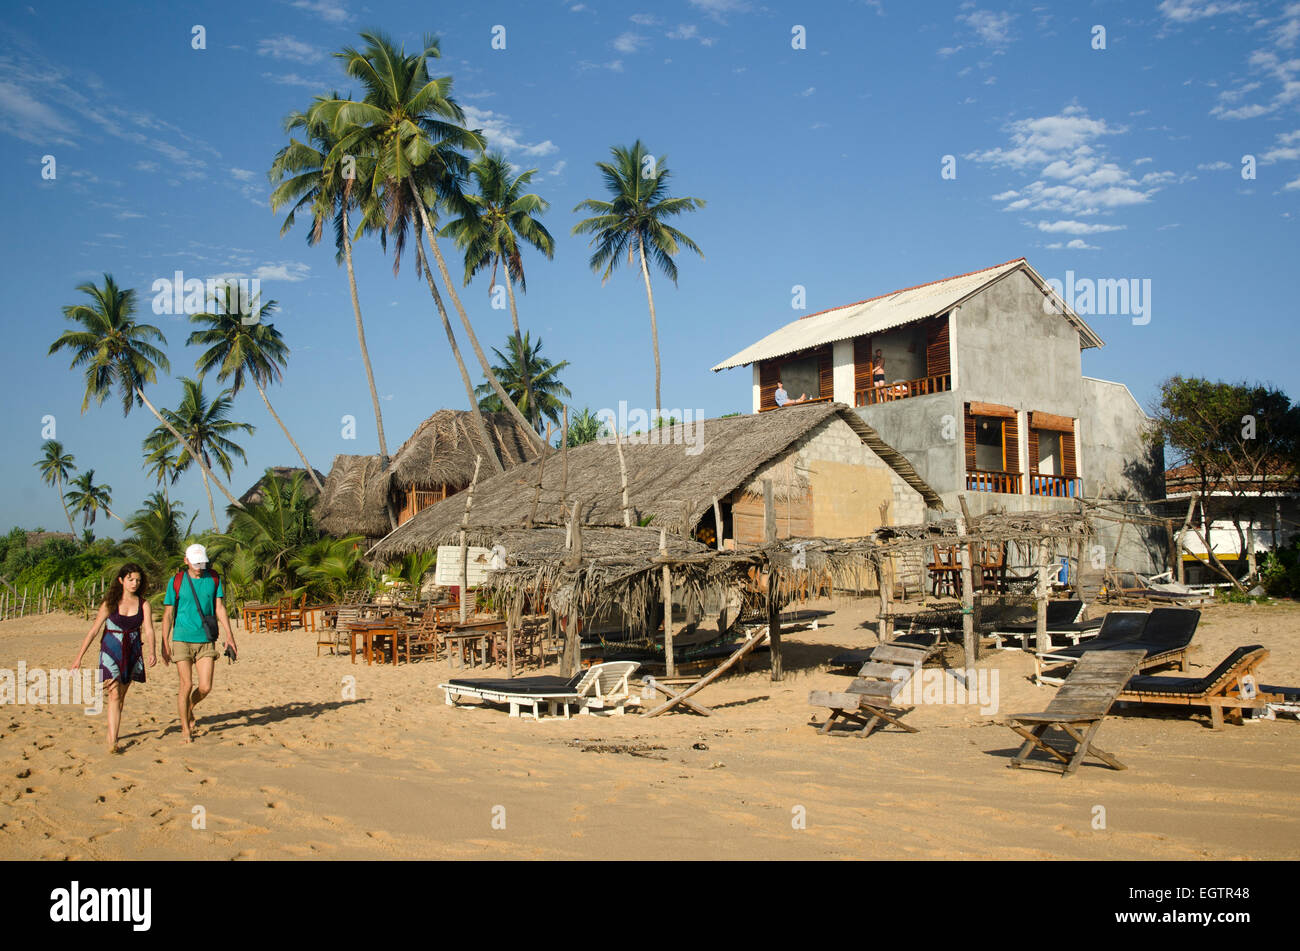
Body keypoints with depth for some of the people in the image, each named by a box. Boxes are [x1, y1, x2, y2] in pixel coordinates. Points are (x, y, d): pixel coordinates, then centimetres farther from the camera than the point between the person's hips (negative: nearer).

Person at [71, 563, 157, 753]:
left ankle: (112, 734, 28)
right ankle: (113, 742, -17)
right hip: (111, 651, -3)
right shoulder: (110, 603, -4)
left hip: (132, 653, 3)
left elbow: (148, 630, -8)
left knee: (121, 696, 12)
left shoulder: (143, 604, 2)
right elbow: (93, 630, -2)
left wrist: (152, 652, -26)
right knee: (114, 695, -13)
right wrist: (79, 657, -3)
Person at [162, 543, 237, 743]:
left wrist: (229, 637, -1)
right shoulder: (177, 581, -2)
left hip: (206, 640, 2)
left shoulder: (214, 579, 6)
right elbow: (168, 614, 2)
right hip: (182, 640, -2)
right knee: (187, 685, -3)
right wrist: (165, 645, -2)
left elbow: (220, 608, 6)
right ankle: (186, 729, 12)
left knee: (205, 687, -3)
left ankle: (189, 707, 30)